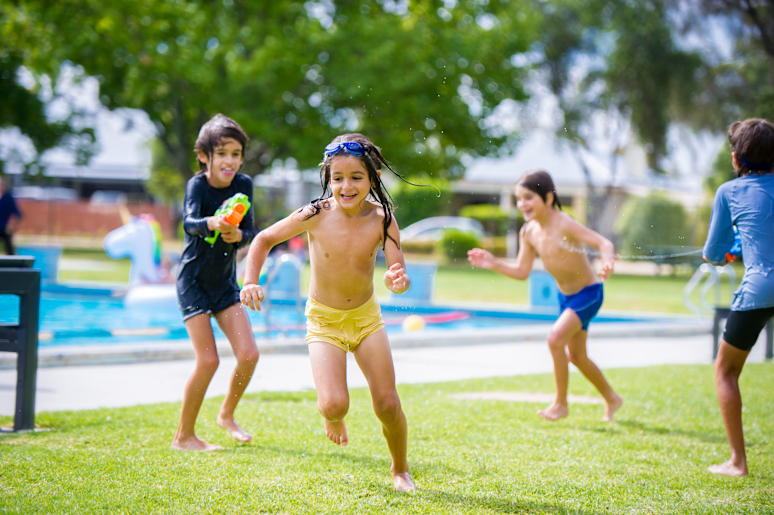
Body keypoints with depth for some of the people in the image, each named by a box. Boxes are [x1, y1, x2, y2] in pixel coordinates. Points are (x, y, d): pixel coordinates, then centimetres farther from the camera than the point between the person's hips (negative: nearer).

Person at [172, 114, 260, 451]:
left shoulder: (243, 185, -4)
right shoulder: (198, 185, -18)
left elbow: (250, 231, -3)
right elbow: (189, 223, -37)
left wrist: (238, 235, -26)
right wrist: (212, 223, -58)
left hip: (225, 282, 5)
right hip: (194, 281, -5)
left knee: (249, 354, -3)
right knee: (208, 361, -11)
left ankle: (227, 415, 23)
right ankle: (184, 436, 5)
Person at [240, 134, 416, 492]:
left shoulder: (381, 220, -16)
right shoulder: (316, 215, -19)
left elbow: (398, 272, -19)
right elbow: (265, 239, -5)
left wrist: (398, 281, -42)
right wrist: (251, 282, -16)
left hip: (366, 316, 2)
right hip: (324, 320, -1)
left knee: (388, 405, -2)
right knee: (335, 404, -18)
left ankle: (400, 470, 27)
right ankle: (332, 417, 22)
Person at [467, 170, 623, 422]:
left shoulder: (563, 224, -27)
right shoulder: (529, 232, -7)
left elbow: (604, 243, -33)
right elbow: (522, 272, -1)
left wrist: (607, 262, -54)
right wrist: (493, 264, -13)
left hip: (589, 293, -8)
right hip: (565, 295, 8)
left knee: (555, 338, -23)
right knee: (576, 356, 17)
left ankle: (561, 404, -7)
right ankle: (612, 399, 39)